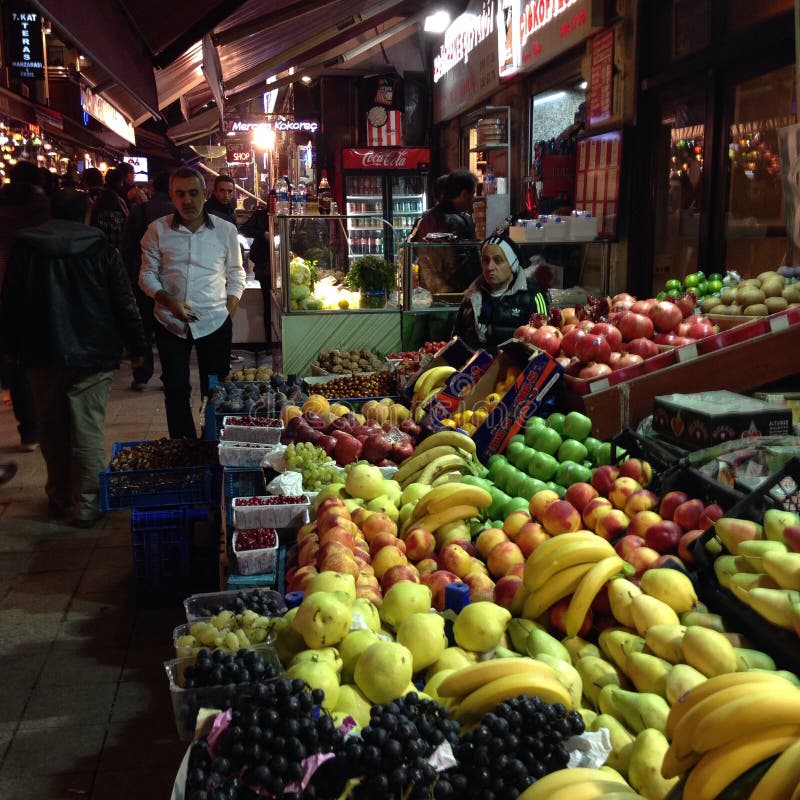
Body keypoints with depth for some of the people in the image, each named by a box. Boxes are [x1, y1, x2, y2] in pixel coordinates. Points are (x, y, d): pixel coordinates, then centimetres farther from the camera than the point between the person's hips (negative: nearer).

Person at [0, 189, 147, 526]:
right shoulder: (101, 250, -6)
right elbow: (125, 304, -4)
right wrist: (136, 346, 5)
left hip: (41, 356, 3)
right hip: (91, 355, -3)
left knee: (52, 429, 16)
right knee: (88, 429, 3)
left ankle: (59, 498, 28)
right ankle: (87, 504, 7)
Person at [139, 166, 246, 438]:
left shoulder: (225, 230, 1)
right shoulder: (158, 230, -1)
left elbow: (236, 274, 10)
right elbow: (147, 275, 4)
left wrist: (230, 311, -1)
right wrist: (169, 302, -12)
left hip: (215, 321, 0)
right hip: (170, 323, 0)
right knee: (176, 391, 6)